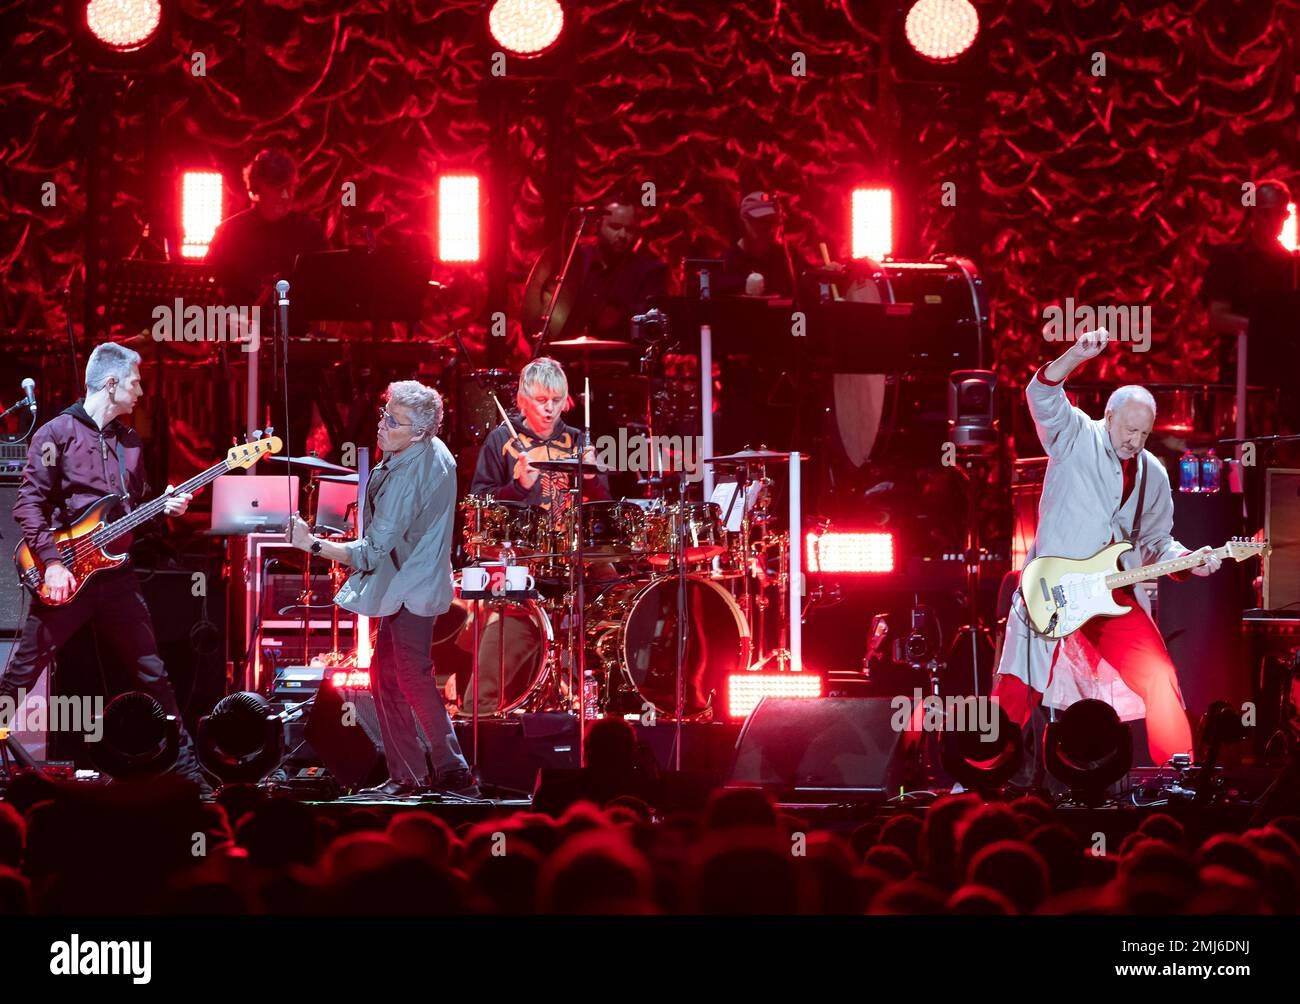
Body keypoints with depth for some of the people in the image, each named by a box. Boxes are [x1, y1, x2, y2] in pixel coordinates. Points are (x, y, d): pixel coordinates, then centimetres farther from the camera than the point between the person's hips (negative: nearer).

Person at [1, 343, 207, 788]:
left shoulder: (130, 441, 13)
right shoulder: (57, 433, -6)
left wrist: (163, 509, 1)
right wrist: (52, 562, -18)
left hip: (115, 572, 6)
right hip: (65, 576, -6)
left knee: (154, 674, 7)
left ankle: (187, 768, 13)